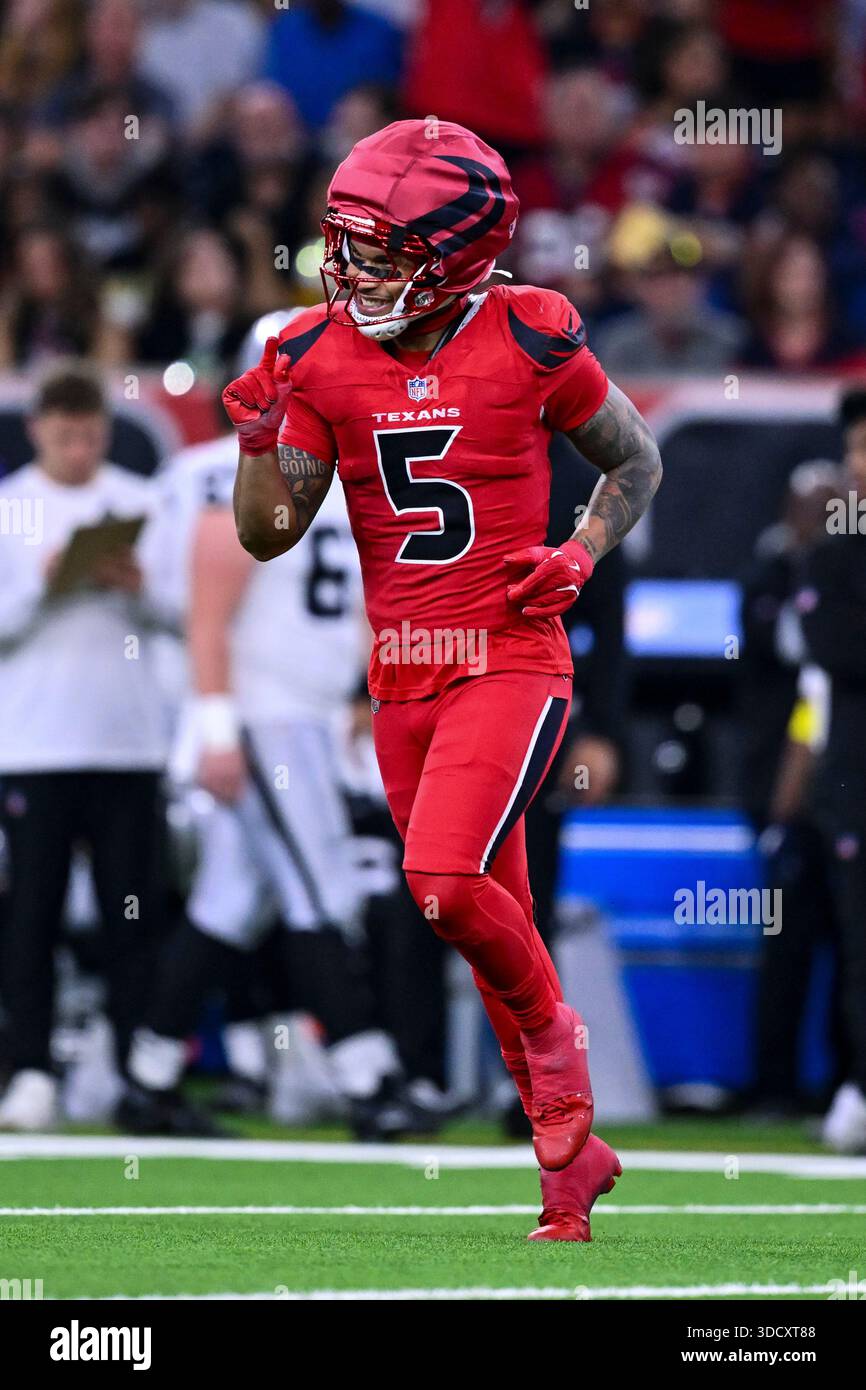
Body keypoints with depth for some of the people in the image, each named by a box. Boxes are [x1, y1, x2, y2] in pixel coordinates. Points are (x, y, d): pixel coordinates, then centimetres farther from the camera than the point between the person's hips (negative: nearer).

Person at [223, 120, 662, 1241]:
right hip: (402, 676, 5)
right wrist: (259, 438, -15)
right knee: (489, 918, 9)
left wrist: (579, 558, -6)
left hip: (510, 661, -5)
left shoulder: (530, 343, -8)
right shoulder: (320, 358, 1)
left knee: (445, 881, -24)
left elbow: (635, 461, 8)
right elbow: (267, 533, 2)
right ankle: (571, 1157, 21)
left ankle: (552, 1032, 5)